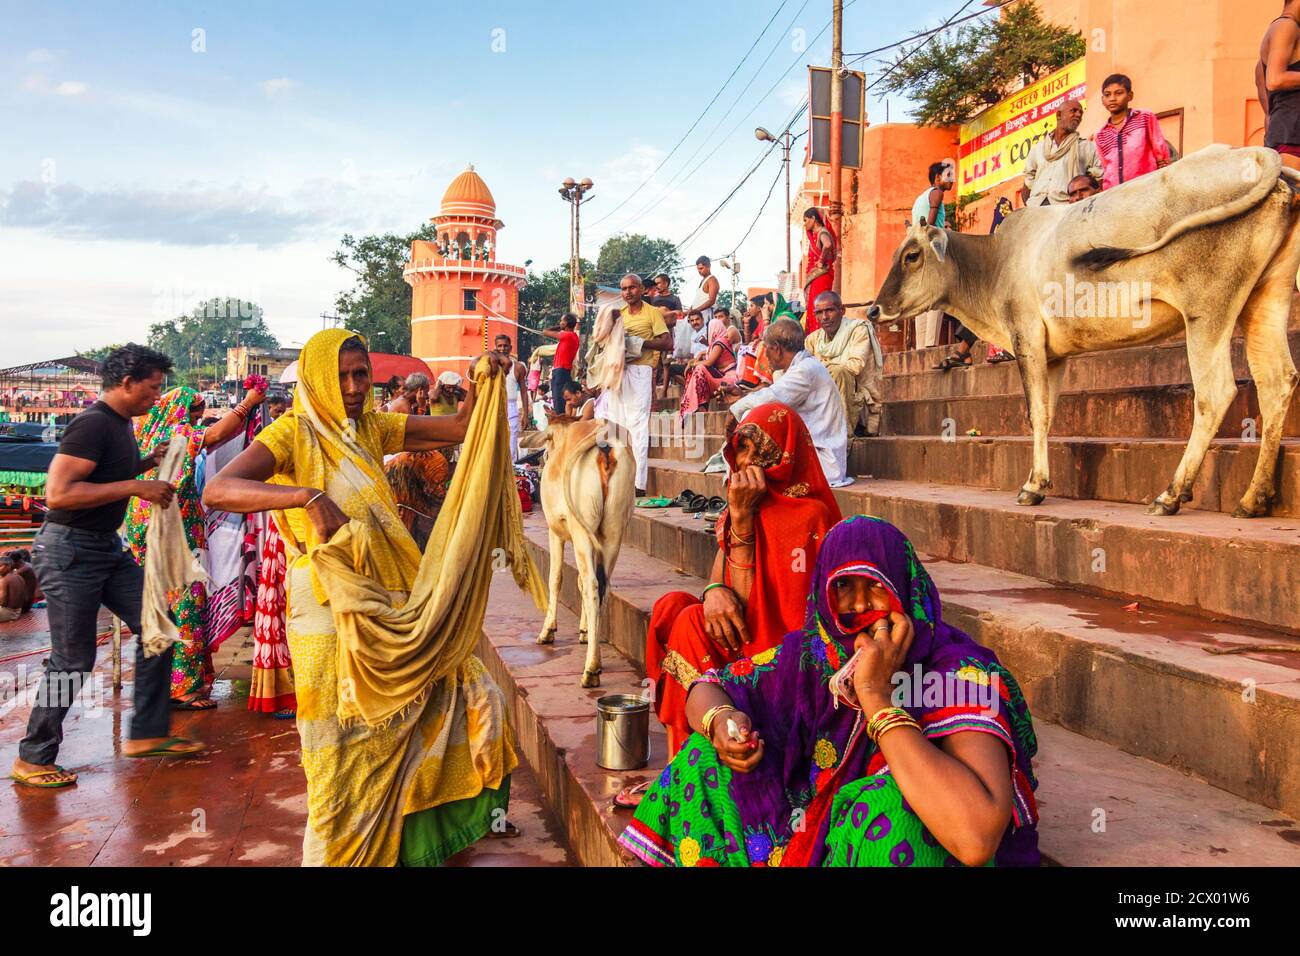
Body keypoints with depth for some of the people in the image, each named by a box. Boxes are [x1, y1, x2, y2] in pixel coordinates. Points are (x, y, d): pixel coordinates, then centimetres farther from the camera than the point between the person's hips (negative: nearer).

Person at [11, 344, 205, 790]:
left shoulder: (121, 422, 9)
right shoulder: (93, 424, -20)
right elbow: (58, 492, -28)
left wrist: (146, 463, 8)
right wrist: (136, 486, -27)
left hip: (107, 548, 9)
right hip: (69, 551, -9)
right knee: (73, 661, -2)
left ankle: (147, 734, 16)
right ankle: (32, 760, 15)